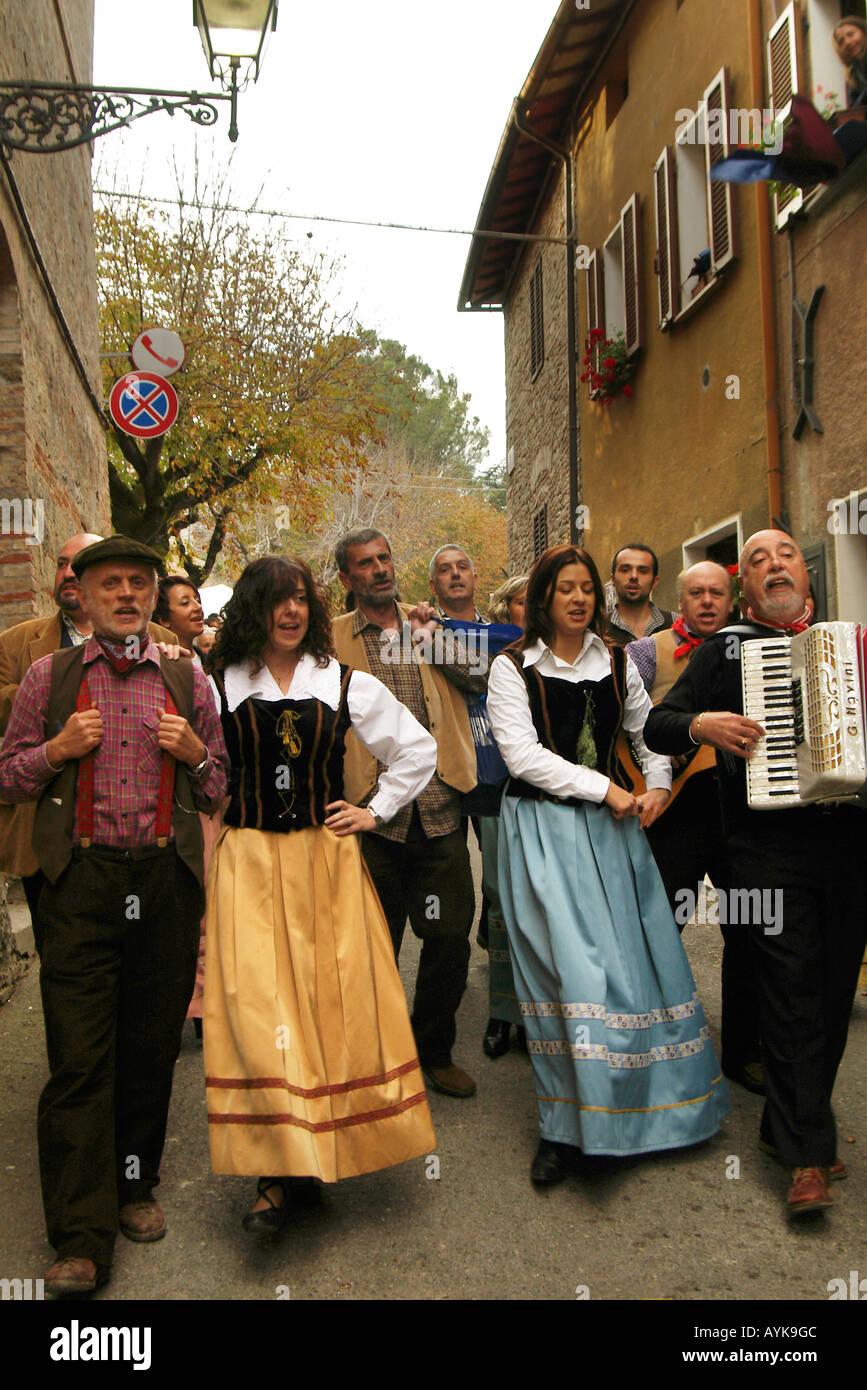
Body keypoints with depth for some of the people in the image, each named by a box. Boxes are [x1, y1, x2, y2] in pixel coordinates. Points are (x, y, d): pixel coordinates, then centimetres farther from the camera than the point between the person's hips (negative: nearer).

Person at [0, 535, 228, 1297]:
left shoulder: (188, 679, 11)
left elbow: (219, 790, 15)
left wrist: (193, 752, -5)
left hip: (168, 882, 2)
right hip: (81, 882, -1)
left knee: (152, 1048, 11)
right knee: (79, 1057, -3)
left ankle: (136, 1188, 31)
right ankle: (83, 1239, 7)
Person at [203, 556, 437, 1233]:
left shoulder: (347, 684, 7)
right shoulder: (217, 686, 3)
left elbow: (419, 749, 14)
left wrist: (376, 811, 8)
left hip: (327, 861, 2)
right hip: (248, 865, -1)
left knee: (336, 1000, 2)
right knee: (257, 1007, -7)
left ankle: (324, 1150, 19)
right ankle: (279, 1170, 1)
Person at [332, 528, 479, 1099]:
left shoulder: (430, 624, 13)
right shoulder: (332, 638, 5)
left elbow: (483, 676, 3)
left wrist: (433, 638, -9)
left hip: (439, 810, 2)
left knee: (451, 937, 6)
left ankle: (435, 1050, 28)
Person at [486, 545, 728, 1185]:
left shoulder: (617, 662, 11)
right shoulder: (513, 668, -1)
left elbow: (648, 731, 20)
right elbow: (522, 753, -10)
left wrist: (658, 784, 1)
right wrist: (605, 787, -12)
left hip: (611, 825, 4)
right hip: (543, 827, -4)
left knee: (636, 954, 5)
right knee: (569, 966, -9)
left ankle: (653, 1102, 25)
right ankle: (564, 1124, 5)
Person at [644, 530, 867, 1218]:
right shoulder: (727, 649, 6)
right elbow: (655, 724, 3)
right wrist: (701, 724, -17)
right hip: (770, 846, -4)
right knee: (791, 991, -6)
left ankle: (793, 1126, 26)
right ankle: (809, 1155, 5)